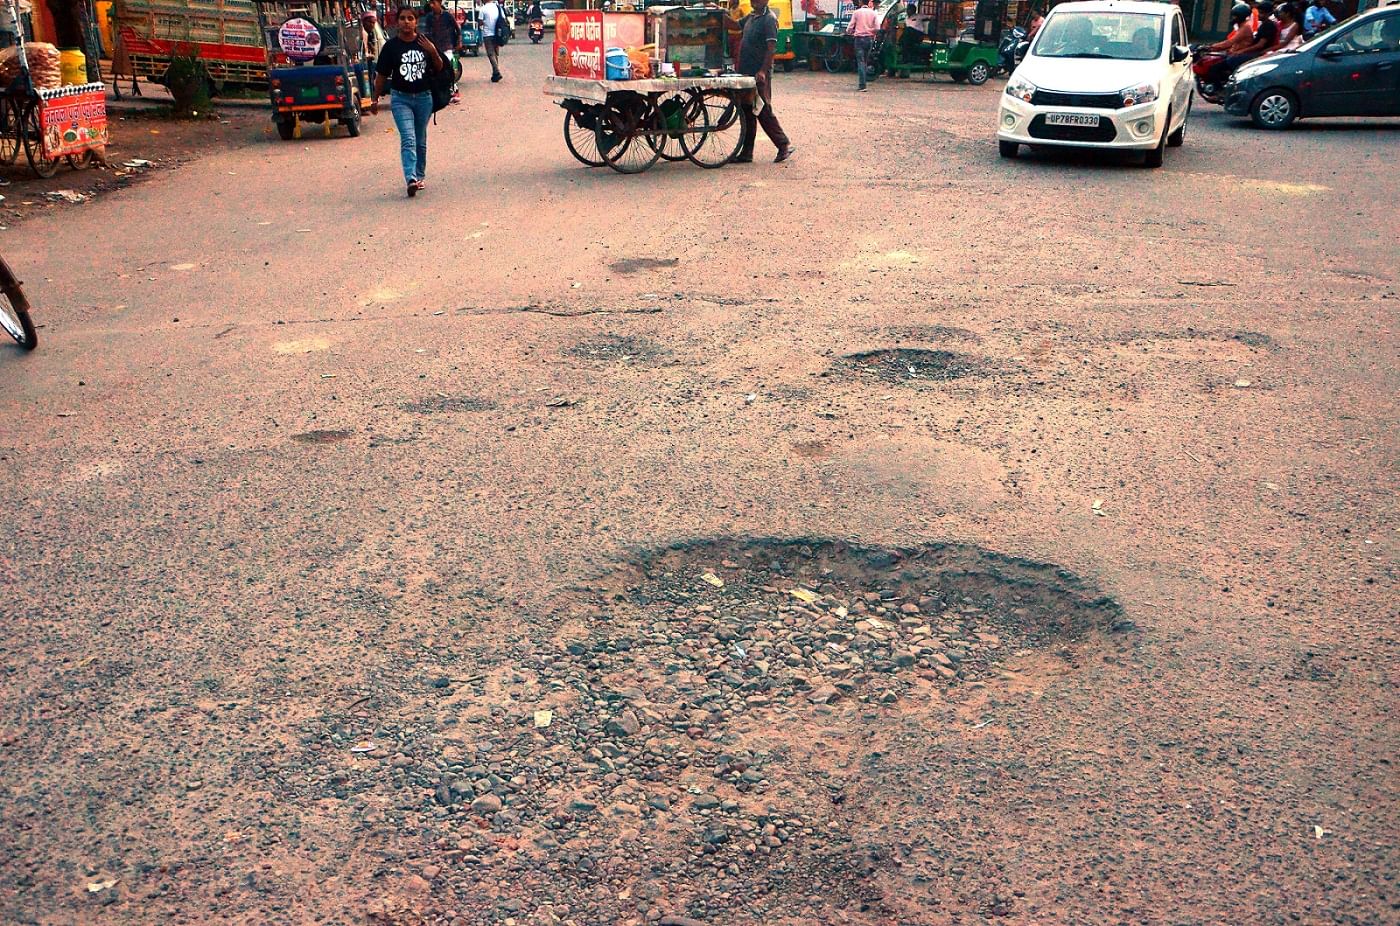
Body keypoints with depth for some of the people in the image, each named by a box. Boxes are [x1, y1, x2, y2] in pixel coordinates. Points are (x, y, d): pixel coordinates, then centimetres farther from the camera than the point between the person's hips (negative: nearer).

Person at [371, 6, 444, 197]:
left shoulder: (424, 42, 1)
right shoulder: (391, 45, -5)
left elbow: (439, 68, 7)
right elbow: (381, 74, 1)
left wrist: (433, 52, -12)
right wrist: (375, 99, 4)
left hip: (424, 97, 3)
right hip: (401, 99, -3)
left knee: (420, 141, 12)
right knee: (408, 140, -15)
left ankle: (419, 176, 25)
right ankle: (411, 179, -25)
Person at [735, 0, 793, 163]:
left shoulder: (769, 19, -11)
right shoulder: (751, 17, 14)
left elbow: (771, 48, -18)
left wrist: (763, 71, -25)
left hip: (759, 76, -9)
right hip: (747, 73, 9)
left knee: (763, 112, -5)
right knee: (746, 112, 9)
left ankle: (784, 145, 7)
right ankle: (746, 153, 14)